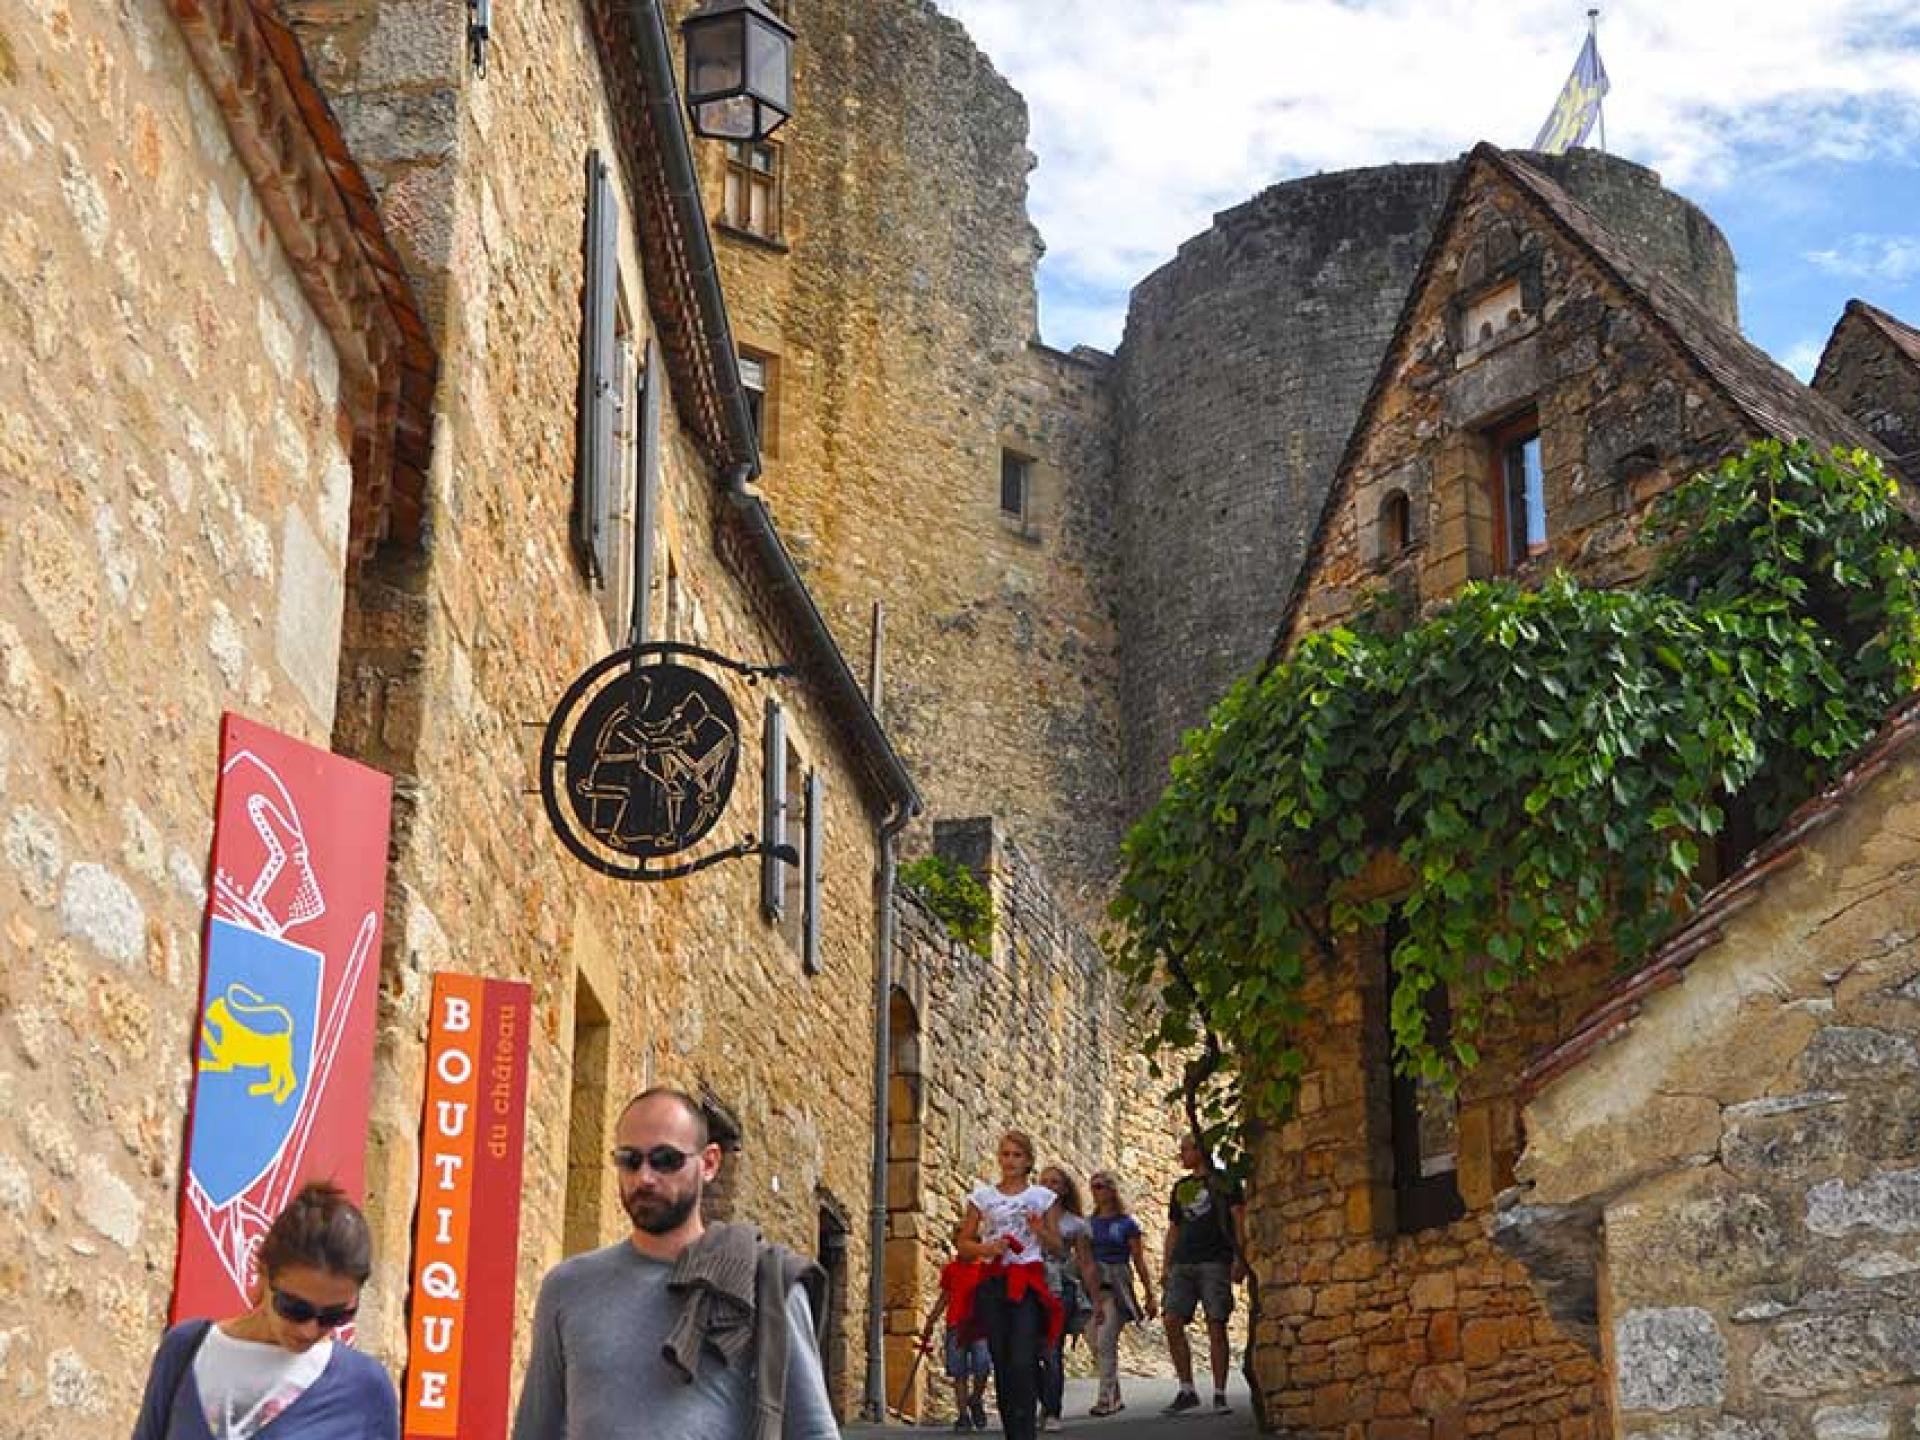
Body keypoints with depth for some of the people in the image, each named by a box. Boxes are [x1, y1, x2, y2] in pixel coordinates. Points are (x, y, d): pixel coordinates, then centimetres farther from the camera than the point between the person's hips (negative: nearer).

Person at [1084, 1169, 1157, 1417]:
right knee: (1098, 1346, 4)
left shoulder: (1126, 1224, 2)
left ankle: (1106, 1399, -16)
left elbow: (1139, 1262, 4)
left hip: (1117, 1287, -5)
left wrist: (1150, 1297, 3)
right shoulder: (1088, 1224, 13)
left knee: (1106, 1342, -16)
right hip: (1093, 1287, 5)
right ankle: (1116, 1398, 17)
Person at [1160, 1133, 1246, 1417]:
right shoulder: (1180, 1187, 21)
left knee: (1216, 1325, -8)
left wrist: (1239, 1258, -11)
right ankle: (1186, 1391, -1)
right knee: (1172, 1322, -7)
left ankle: (1219, 1395, -3)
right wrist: (1165, 1267, 14)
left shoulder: (1223, 1181, 6)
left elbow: (1239, 1220, 0)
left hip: (1215, 1262, -5)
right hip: (1182, 1263, 5)